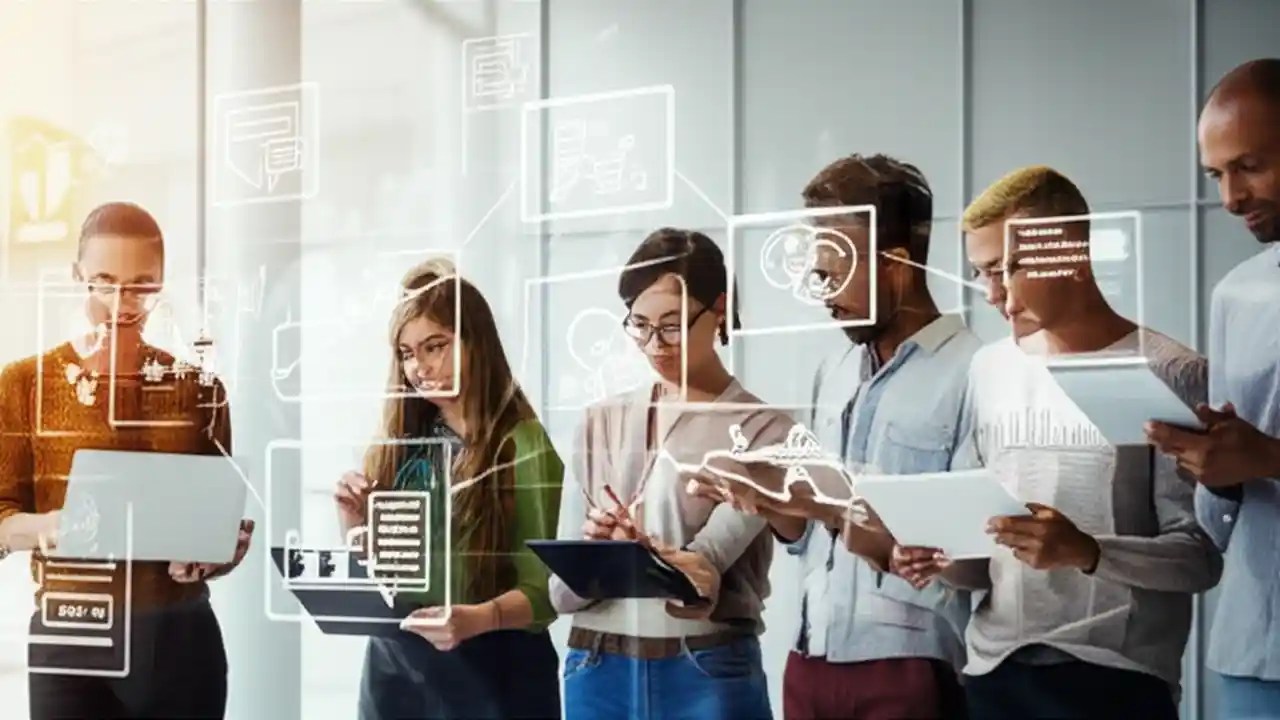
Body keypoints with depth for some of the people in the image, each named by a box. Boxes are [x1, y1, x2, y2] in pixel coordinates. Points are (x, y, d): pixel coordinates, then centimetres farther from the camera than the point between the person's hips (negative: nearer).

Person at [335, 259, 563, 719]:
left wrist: (479, 618, -30)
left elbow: (543, 590, -13)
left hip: (489, 670, -5)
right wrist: (354, 527, -5)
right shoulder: (397, 445, 6)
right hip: (394, 664, 5)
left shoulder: (521, 445, -10)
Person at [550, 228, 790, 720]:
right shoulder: (602, 423, 8)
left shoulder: (762, 429, -3)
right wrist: (597, 551, -18)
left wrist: (631, 550, -37)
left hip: (708, 674, -3)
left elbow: (705, 561, -16)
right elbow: (562, 586, 4)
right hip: (597, 671, 3)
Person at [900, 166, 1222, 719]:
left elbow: (1203, 555, -11)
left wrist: (1088, 552, -24)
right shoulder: (988, 371, 11)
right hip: (993, 671, 5)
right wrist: (948, 559, -5)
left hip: (1115, 675, -4)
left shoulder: (1170, 375, -6)